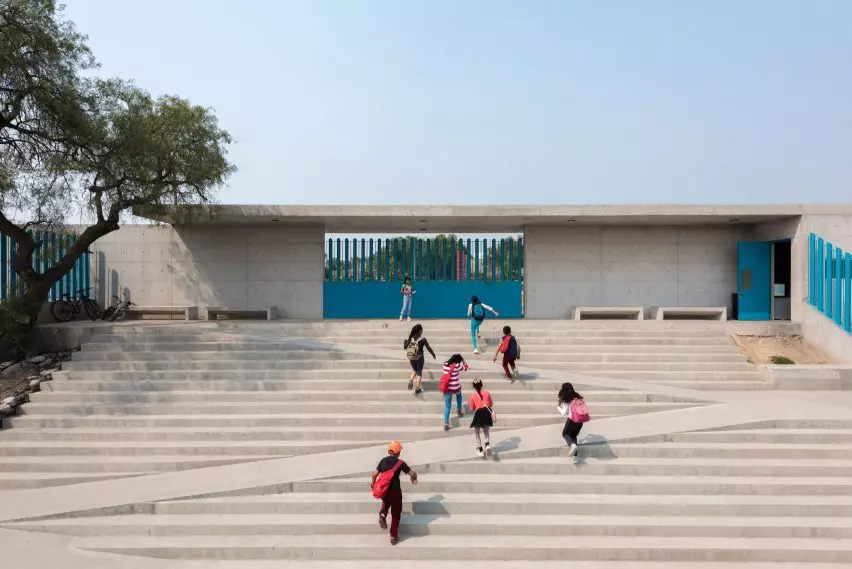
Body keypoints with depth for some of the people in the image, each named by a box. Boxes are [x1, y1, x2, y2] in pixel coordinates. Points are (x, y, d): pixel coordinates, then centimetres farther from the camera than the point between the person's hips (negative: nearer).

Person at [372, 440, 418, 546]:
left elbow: (375, 474, 2)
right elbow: (412, 474, -10)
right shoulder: (400, 462, -9)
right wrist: (413, 479, 13)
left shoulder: (383, 460, 1)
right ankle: (394, 537, 17)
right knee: (396, 514, 14)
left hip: (384, 490, 3)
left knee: (386, 502, 37)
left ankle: (382, 515, 9)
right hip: (395, 491, -3)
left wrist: (373, 483, 21)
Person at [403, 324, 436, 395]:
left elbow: (405, 347, 3)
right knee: (419, 373, 16)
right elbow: (429, 348, -10)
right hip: (419, 358, -3)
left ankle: (410, 381, 1)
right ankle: (417, 390, 20)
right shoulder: (423, 339, -17)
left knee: (414, 370, 28)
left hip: (411, 358, 4)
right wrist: (434, 355, 6)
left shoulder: (410, 338, -6)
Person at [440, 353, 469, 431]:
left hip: (447, 388, 2)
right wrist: (463, 360, 9)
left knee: (447, 406, 7)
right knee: (459, 395, 36)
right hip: (456, 387, -2)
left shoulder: (445, 364, -5)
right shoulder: (457, 365, -15)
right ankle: (459, 411, 46)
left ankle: (446, 423, -2)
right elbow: (465, 368, 2)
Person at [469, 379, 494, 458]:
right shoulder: (487, 393, 10)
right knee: (486, 431, 24)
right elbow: (491, 405, 11)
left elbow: (472, 409, 11)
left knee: (476, 432, 17)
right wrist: (493, 414, 19)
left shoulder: (473, 396, 5)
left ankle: (480, 449, 10)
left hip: (479, 413, -3)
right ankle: (487, 444, -1)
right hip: (487, 413, 3)